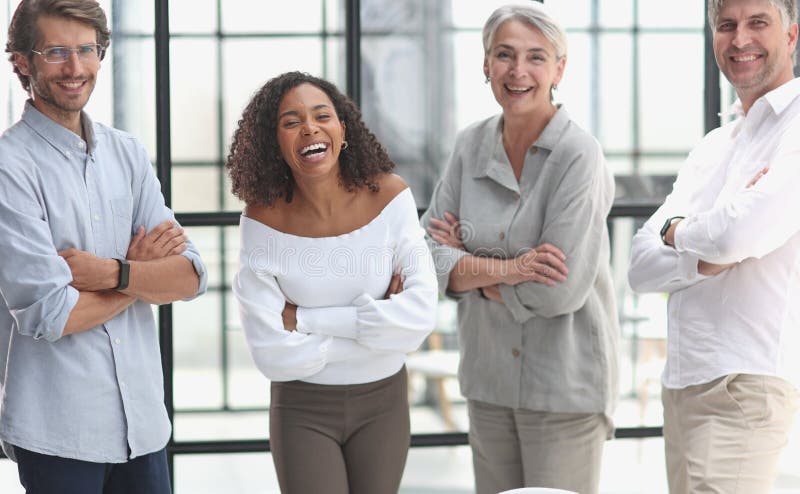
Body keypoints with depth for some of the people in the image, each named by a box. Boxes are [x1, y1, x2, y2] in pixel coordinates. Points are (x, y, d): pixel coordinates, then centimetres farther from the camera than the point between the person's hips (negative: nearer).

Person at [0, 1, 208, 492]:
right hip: (57, 429, -5)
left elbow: (190, 276, 2)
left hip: (143, 417, 5)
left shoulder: (128, 155, 9)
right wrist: (141, 271, -4)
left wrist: (111, 272, -15)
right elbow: (50, 314, -17)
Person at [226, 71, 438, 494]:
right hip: (303, 410, -2)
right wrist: (372, 331, -14)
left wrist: (305, 319, -19)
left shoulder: (389, 196, -11)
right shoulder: (264, 221, -14)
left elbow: (419, 316, -19)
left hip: (382, 401, 2)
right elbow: (273, 353, -17)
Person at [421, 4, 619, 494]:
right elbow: (430, 256, 0)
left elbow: (560, 291, -21)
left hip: (565, 382, -6)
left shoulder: (578, 155, -15)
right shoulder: (470, 146, 4)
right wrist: (501, 269, -17)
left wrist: (470, 267, -9)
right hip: (489, 378, 6)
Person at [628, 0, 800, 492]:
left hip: (747, 382, -8)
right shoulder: (711, 147, 18)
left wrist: (678, 230, -1)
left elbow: (743, 234, -23)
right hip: (682, 379, 8)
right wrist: (709, 258, -10)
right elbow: (641, 267, 10)